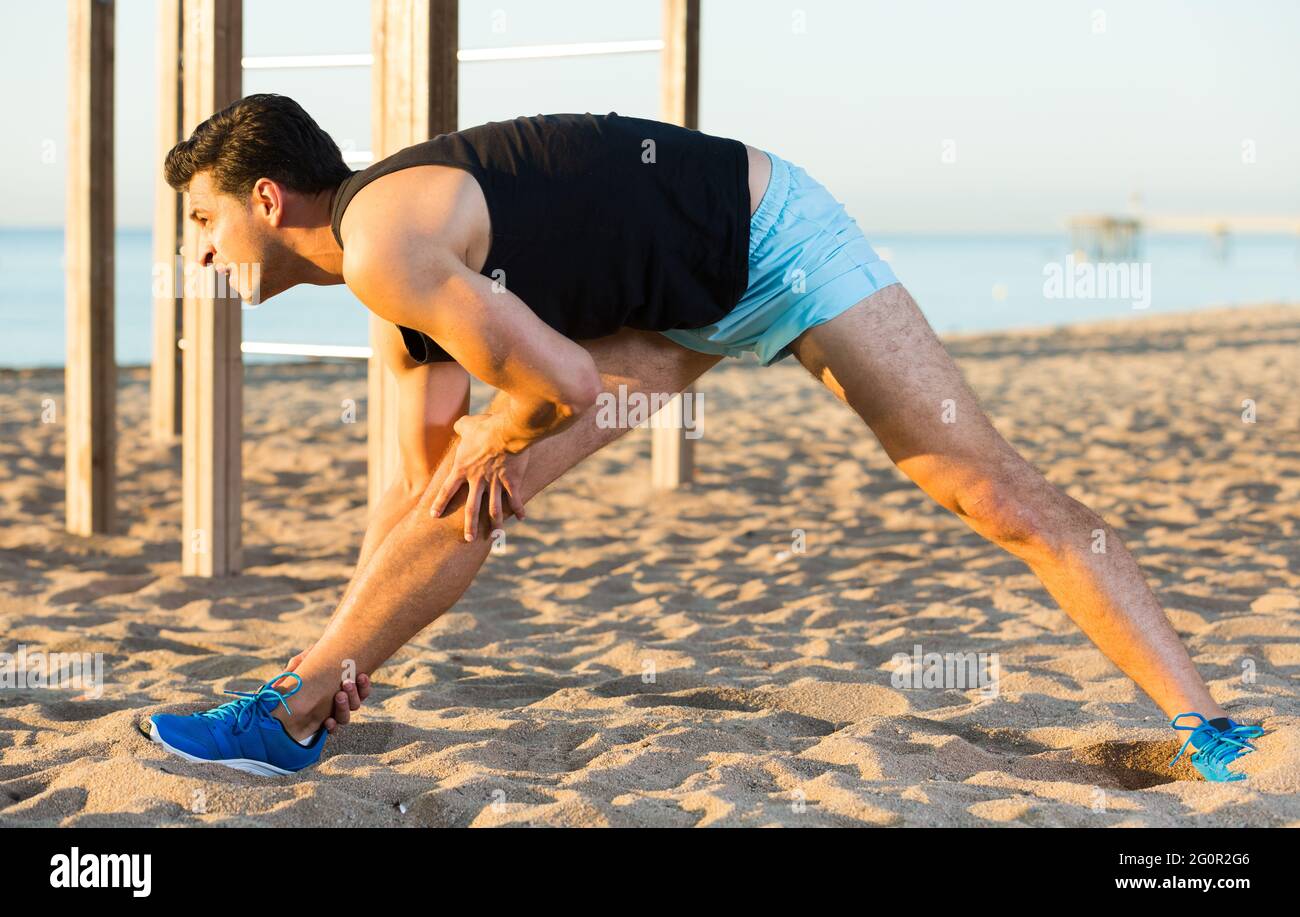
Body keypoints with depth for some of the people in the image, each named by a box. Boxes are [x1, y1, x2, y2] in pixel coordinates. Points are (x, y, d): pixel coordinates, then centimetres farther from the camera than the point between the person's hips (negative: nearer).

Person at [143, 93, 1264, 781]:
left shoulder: (384, 244, -24)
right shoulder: (395, 278, 6)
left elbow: (562, 382, -29)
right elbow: (421, 482, 13)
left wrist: (490, 440, -7)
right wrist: (331, 663, 17)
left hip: (772, 239, -9)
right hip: (681, 309, 9)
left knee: (993, 489, -9)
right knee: (471, 483, 2)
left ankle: (1207, 723, -7)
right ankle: (291, 715, 10)